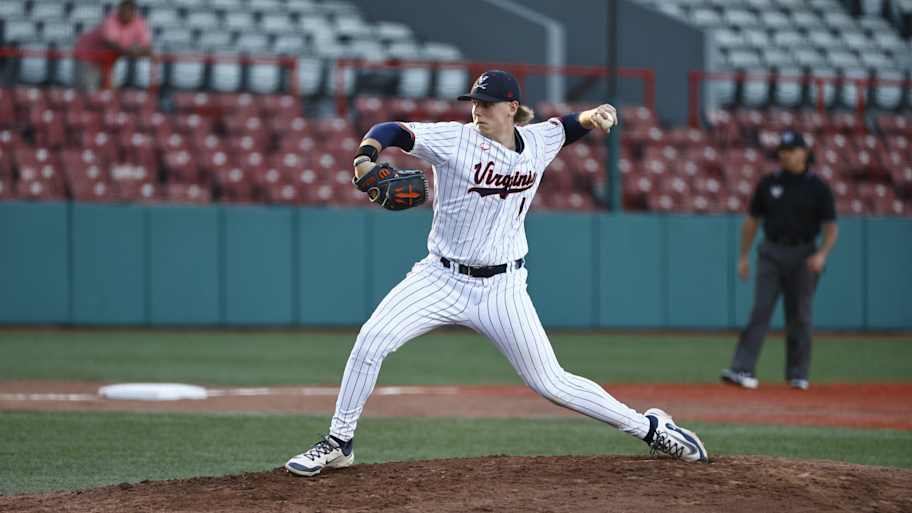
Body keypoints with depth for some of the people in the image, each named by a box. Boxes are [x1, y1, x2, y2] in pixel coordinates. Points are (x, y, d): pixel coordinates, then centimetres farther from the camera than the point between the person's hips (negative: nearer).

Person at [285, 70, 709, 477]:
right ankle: (339, 442, -5)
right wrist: (365, 158, -41)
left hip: (501, 288, 0)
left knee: (550, 383, 1)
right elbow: (390, 130, -19)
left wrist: (590, 118, -1)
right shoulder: (453, 139, -11)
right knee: (372, 339, -19)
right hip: (441, 278, 0)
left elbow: (565, 127, 21)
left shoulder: (537, 143, 0)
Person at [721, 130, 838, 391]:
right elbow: (752, 221, 13)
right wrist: (744, 256, 8)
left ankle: (798, 375, 13)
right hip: (771, 254, 1)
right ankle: (742, 370, -18)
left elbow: (831, 227, -2)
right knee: (760, 311, -9)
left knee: (799, 316, 3)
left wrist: (822, 254, -19)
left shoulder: (818, 187, -1)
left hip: (803, 256, -1)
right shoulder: (768, 183, 6)